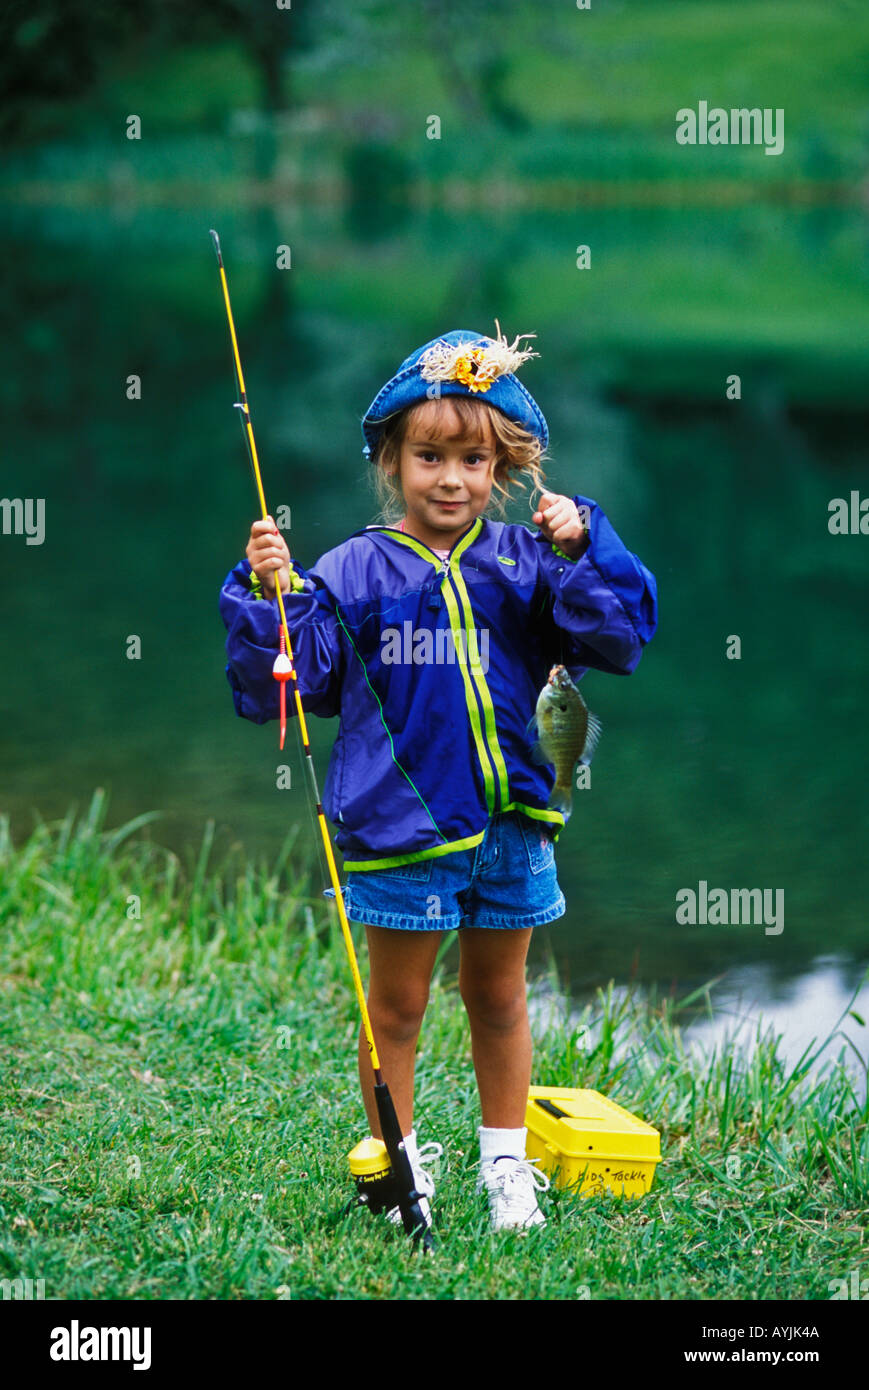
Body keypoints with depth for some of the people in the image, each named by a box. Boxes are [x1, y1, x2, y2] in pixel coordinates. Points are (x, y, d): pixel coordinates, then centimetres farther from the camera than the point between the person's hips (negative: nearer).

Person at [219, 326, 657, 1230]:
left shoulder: (523, 565, 0)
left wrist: (583, 552, -16)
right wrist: (267, 596, -20)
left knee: (499, 999, 17)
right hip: (400, 827, -2)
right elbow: (278, 685, -6)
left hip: (511, 823, 2)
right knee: (395, 1008, 9)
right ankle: (397, 1163, 25)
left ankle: (505, 1159, 32)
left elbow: (620, 638, -5)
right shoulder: (353, 574, -5)